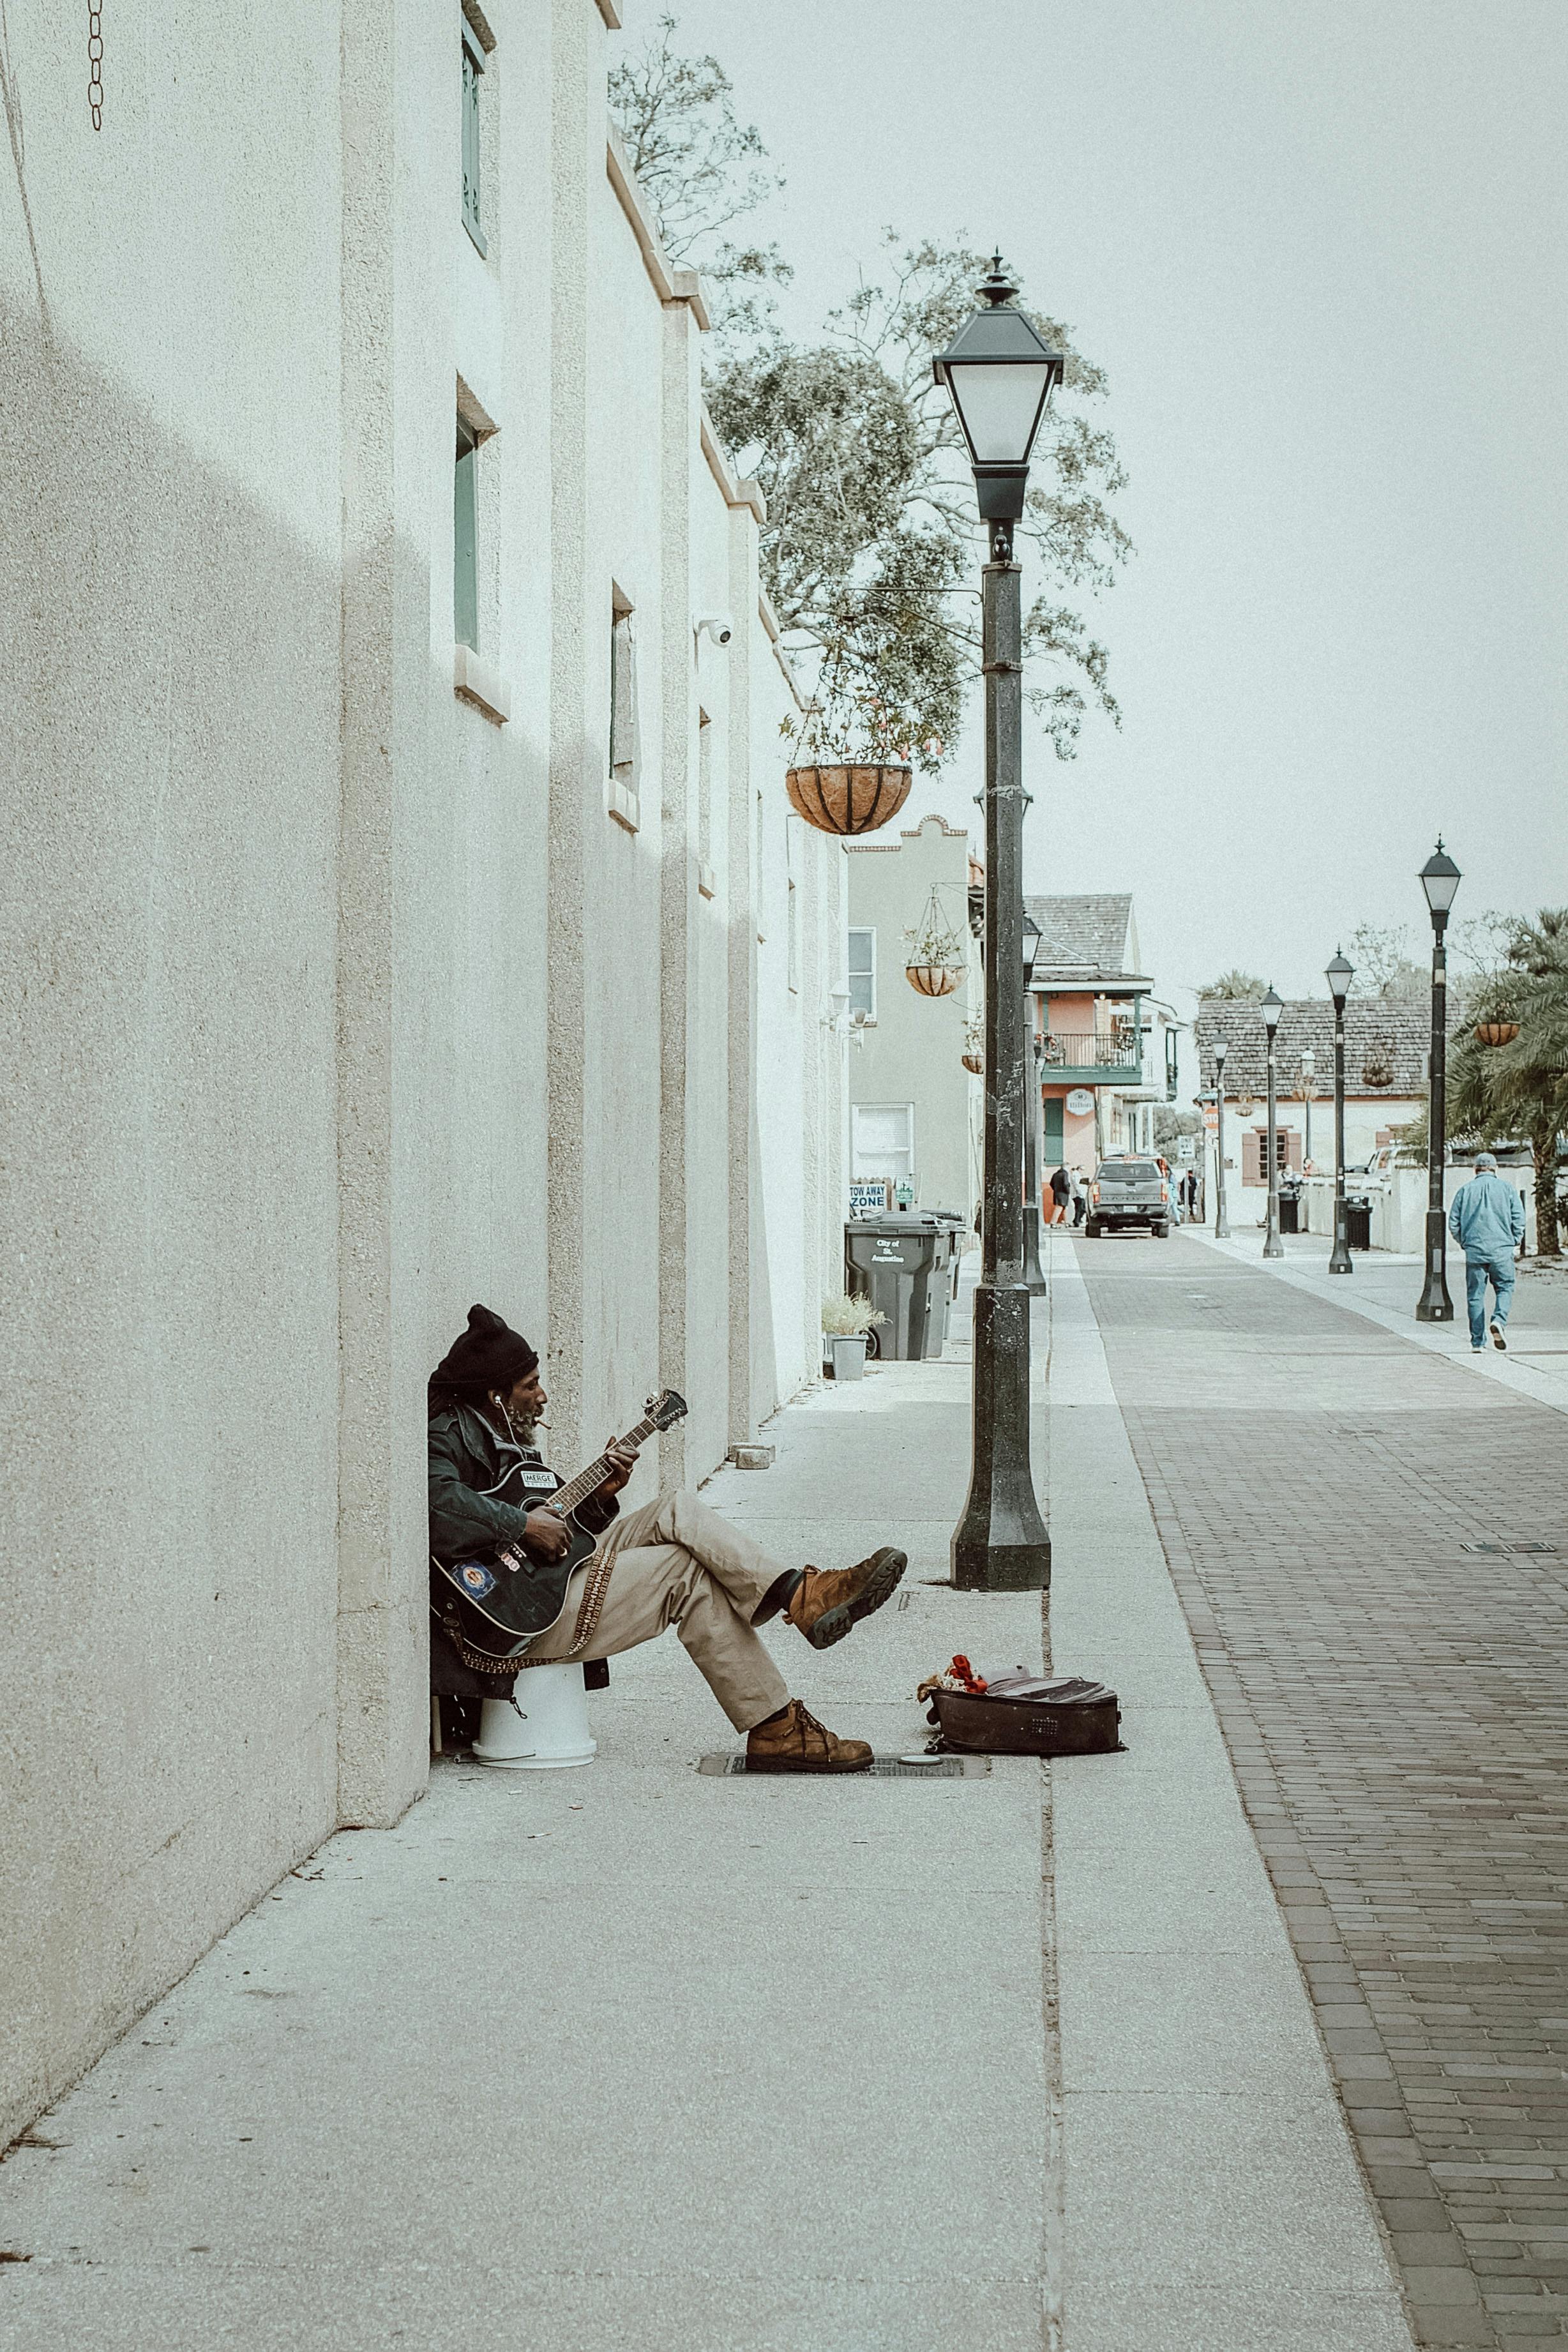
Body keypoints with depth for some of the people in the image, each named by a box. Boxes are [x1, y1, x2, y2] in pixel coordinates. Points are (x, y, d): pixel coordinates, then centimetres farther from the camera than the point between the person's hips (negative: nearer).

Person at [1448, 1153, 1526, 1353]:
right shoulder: (1507, 1189, 3)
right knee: (1505, 1288, 10)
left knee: (1475, 1295, 6)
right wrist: (1514, 1242, 11)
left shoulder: (1465, 1190, 5)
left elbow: (1454, 1224, 4)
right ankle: (1499, 1320, -19)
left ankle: (1477, 1341, 4)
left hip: (1474, 1251, 1)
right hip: (1502, 1249, -1)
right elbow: (1519, 1220, -2)